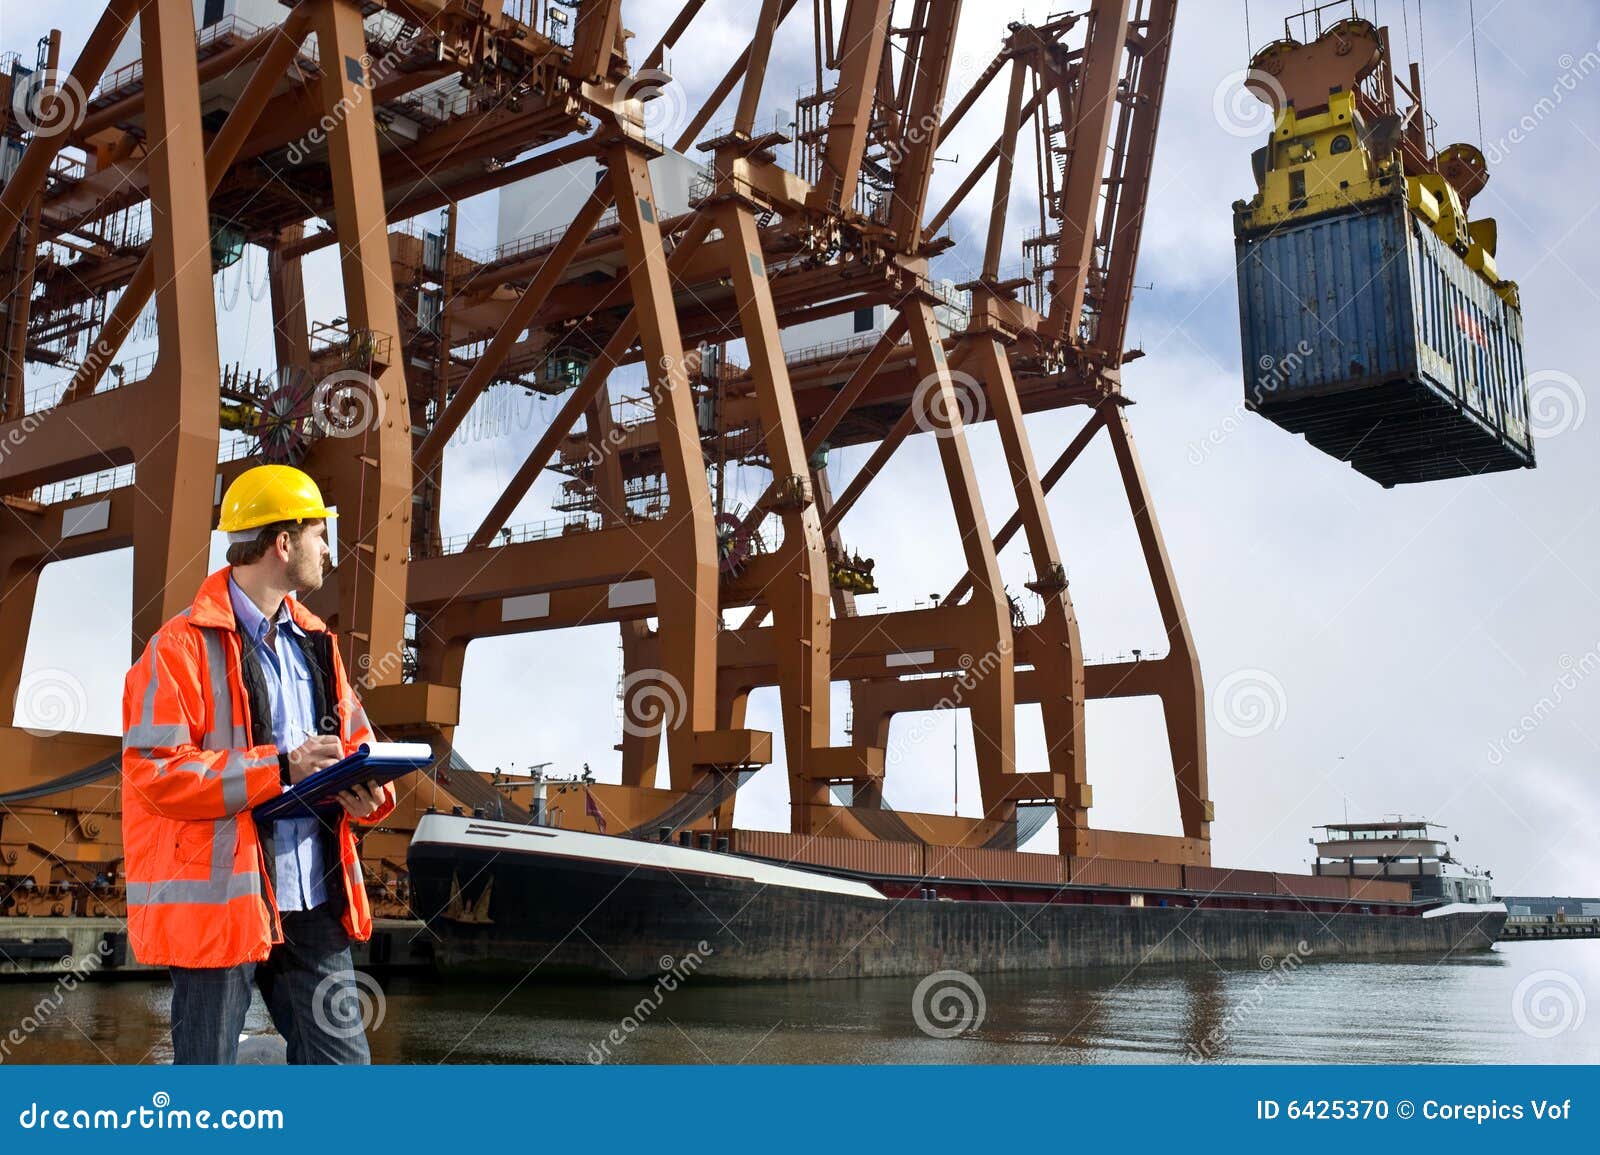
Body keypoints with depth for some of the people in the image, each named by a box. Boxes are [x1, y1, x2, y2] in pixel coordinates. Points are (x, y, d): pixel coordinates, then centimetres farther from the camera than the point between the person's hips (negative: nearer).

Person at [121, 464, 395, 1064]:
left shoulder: (314, 642, 15)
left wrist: (368, 793, -2)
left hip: (312, 904, 7)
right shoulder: (183, 647, -8)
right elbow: (155, 771, -16)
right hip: (216, 902, -6)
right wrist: (279, 769, -21)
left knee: (344, 1062, 9)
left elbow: (356, 745, 21)